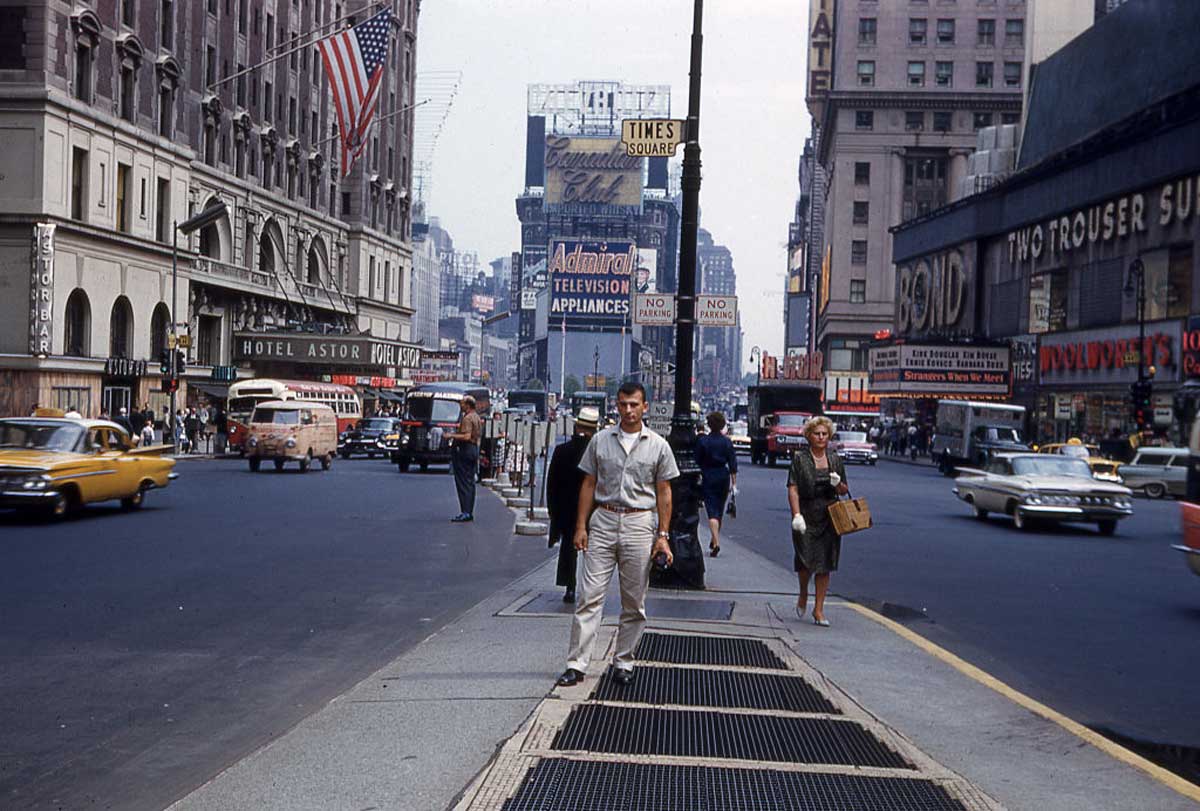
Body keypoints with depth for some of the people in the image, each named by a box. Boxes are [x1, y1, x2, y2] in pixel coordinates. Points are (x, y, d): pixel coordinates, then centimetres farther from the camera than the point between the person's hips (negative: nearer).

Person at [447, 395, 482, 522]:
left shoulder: (467, 418, -16)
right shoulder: (476, 417, 16)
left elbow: (466, 436, -25)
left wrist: (452, 436, -19)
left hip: (464, 450, -10)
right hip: (474, 449, 10)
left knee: (463, 482, -9)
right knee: (470, 482, 11)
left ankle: (465, 512, -13)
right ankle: (470, 512, 13)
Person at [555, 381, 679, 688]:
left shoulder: (658, 445, 3)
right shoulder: (600, 441, 6)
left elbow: (664, 493, 5)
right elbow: (589, 485, 9)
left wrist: (663, 535, -1)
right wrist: (581, 526, 2)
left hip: (639, 524, 0)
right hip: (603, 521, 0)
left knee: (634, 601, 5)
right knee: (590, 596, -5)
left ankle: (624, 662, 17)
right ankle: (576, 664, -4)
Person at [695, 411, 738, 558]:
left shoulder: (702, 441, -6)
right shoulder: (727, 441, -1)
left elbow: (697, 462, -1)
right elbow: (733, 464, -1)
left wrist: (698, 478, 10)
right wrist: (734, 483, 3)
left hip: (708, 478, -3)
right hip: (723, 477, 3)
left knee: (712, 511, -6)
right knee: (720, 510, 17)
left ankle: (716, 542, -21)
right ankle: (715, 541, 30)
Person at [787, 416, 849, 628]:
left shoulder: (835, 459, 10)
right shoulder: (799, 458, -1)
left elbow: (844, 490, 15)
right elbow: (793, 489, -7)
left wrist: (838, 485, -8)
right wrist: (797, 515, -17)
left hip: (829, 517, 3)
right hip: (806, 517, -3)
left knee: (825, 564, 2)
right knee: (806, 560, -8)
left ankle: (818, 610, 10)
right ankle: (803, 595, 23)